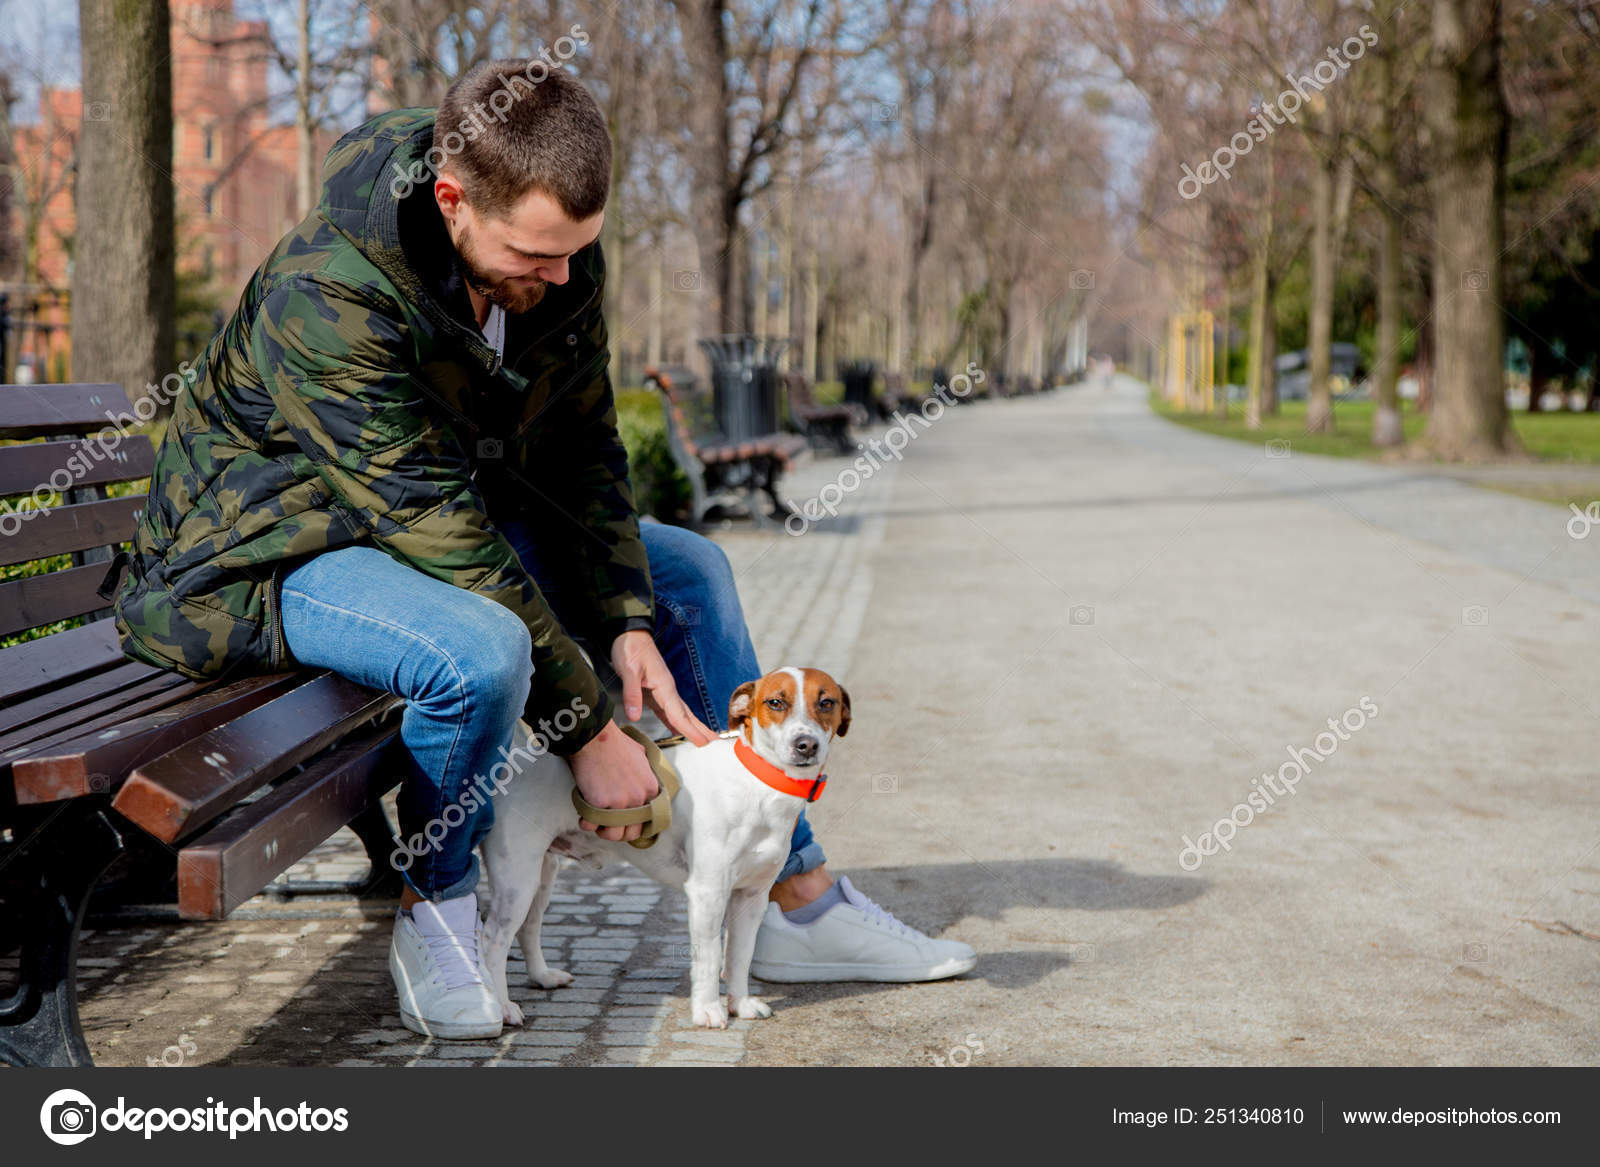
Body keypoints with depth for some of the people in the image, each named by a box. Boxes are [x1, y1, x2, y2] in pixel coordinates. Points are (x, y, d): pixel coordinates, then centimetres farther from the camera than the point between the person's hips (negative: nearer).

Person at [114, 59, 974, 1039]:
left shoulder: (560, 260, -11)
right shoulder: (325, 300, -34)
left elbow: (582, 448, 1)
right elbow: (437, 533, -34)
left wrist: (629, 625, -13)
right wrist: (587, 728, -30)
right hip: (272, 552, -8)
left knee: (689, 573, 5)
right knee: (482, 650, -37)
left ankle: (799, 904, 12)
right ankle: (434, 919, -9)